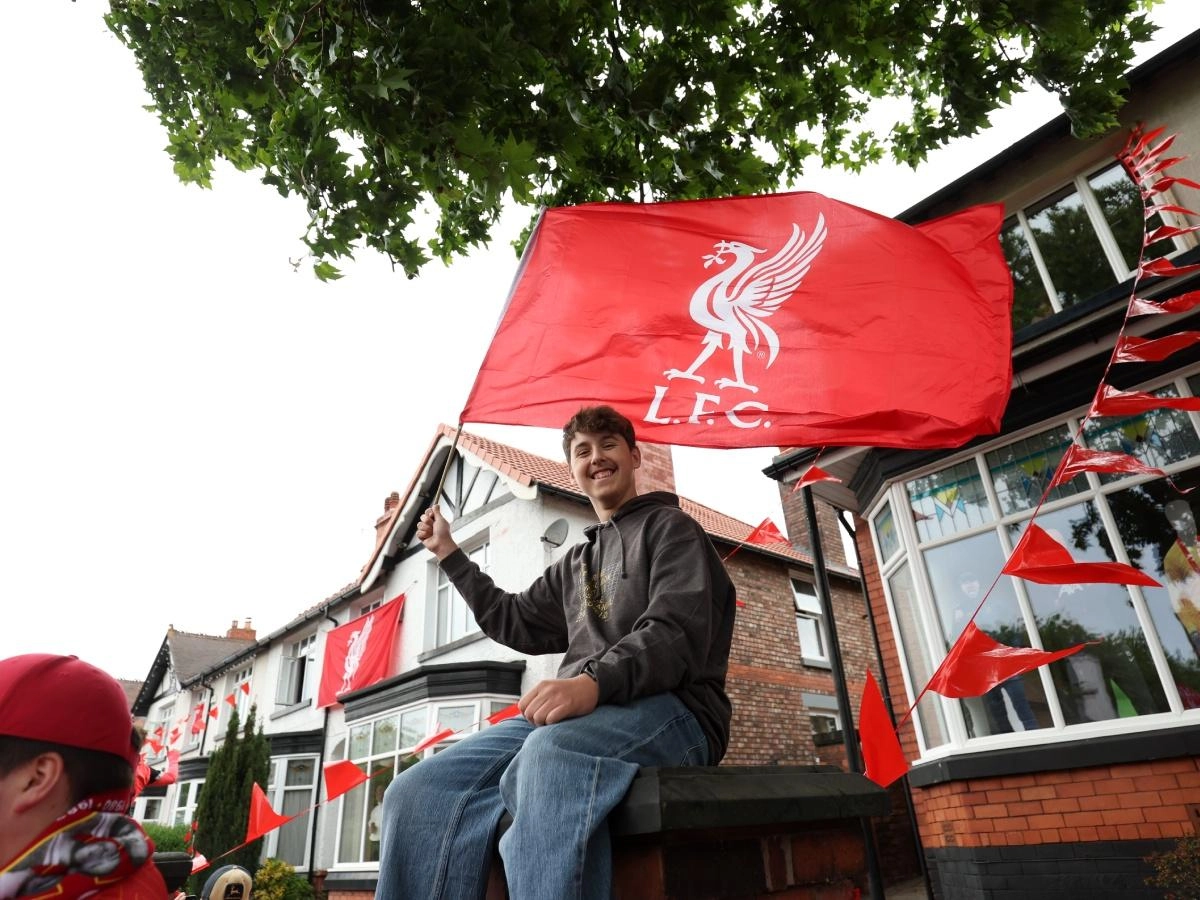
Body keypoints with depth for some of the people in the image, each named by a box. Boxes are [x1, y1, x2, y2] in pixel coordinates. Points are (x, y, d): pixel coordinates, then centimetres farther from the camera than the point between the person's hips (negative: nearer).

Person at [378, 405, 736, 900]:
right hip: (577, 714, 6)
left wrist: (593, 681, -28)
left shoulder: (670, 528, 7)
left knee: (551, 757, -41)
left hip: (668, 707, -6)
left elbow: (679, 632, -9)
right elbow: (515, 622, 34)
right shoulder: (576, 562, 29)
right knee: (420, 790, -17)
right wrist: (449, 553, 36)